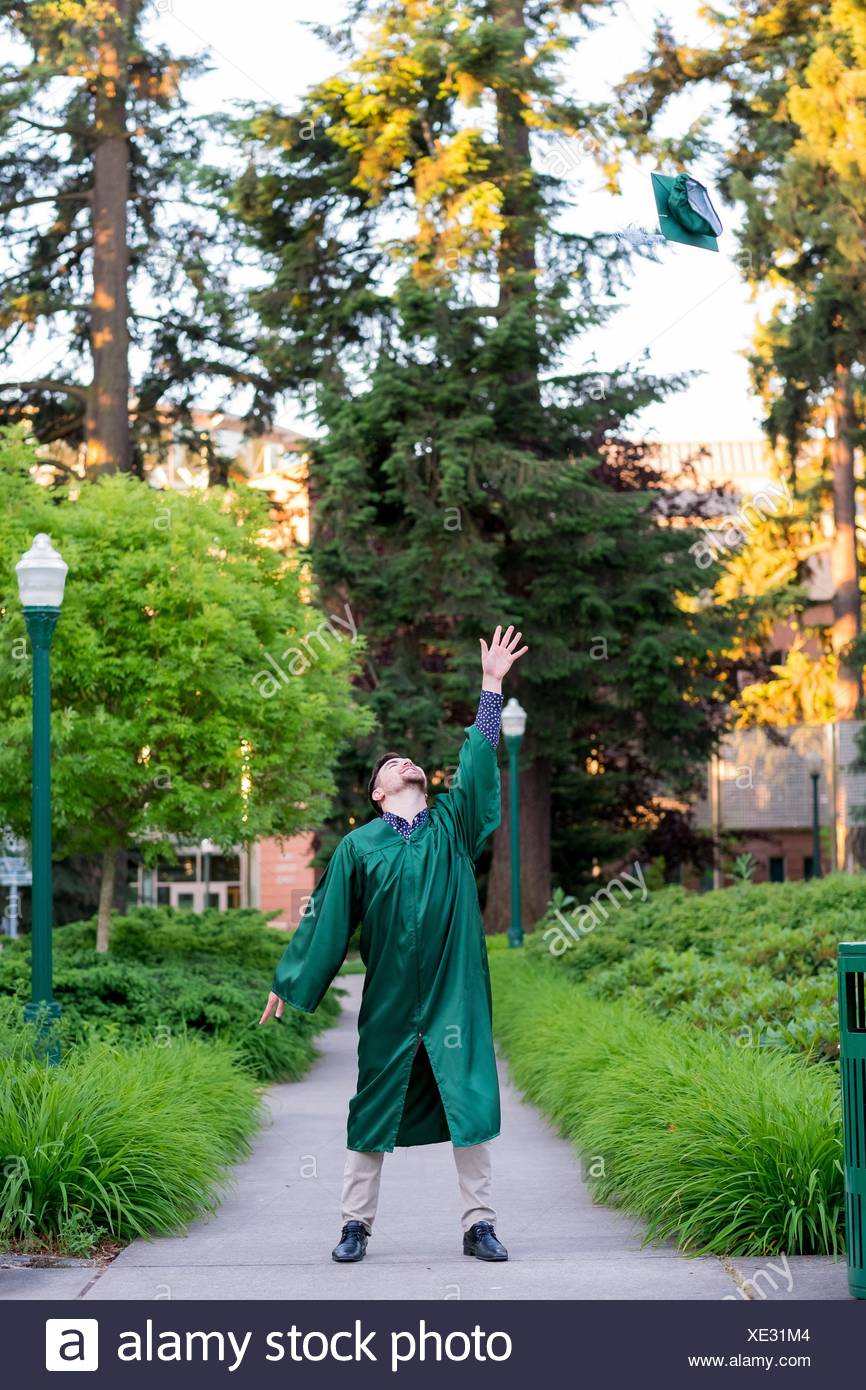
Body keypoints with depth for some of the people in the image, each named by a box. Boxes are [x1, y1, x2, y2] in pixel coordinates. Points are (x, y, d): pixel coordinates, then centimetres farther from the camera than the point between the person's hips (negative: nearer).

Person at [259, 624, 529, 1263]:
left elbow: (479, 762, 5)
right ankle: (357, 1224, 14)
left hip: (455, 994, 1)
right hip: (389, 1000, -1)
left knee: (469, 1103, 1)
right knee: (375, 1108, 5)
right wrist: (289, 986, 10)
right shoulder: (358, 846, 4)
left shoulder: (453, 826, 8)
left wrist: (492, 685, 2)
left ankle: (480, 1224, 10)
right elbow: (326, 919, 8)